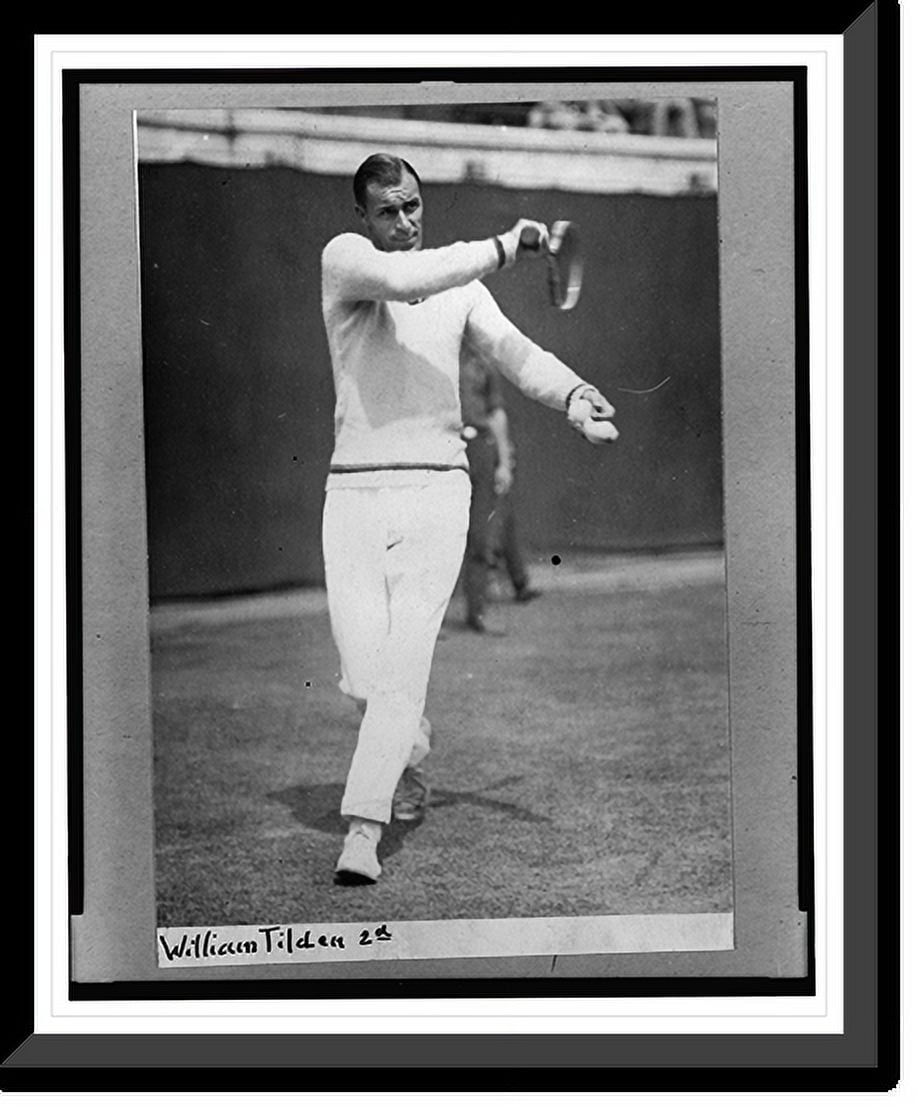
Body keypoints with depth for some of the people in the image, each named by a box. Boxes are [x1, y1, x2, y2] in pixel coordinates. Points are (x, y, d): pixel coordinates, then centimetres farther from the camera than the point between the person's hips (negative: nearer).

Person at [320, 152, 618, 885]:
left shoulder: (461, 285, 11)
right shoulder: (343, 259, 1)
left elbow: (514, 350, -2)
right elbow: (401, 278, -21)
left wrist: (576, 396, -21)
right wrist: (502, 248, -22)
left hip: (437, 489, 1)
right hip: (353, 489, -1)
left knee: (404, 664, -11)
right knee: (363, 673, 1)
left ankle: (363, 831, -8)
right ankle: (411, 750, 33)